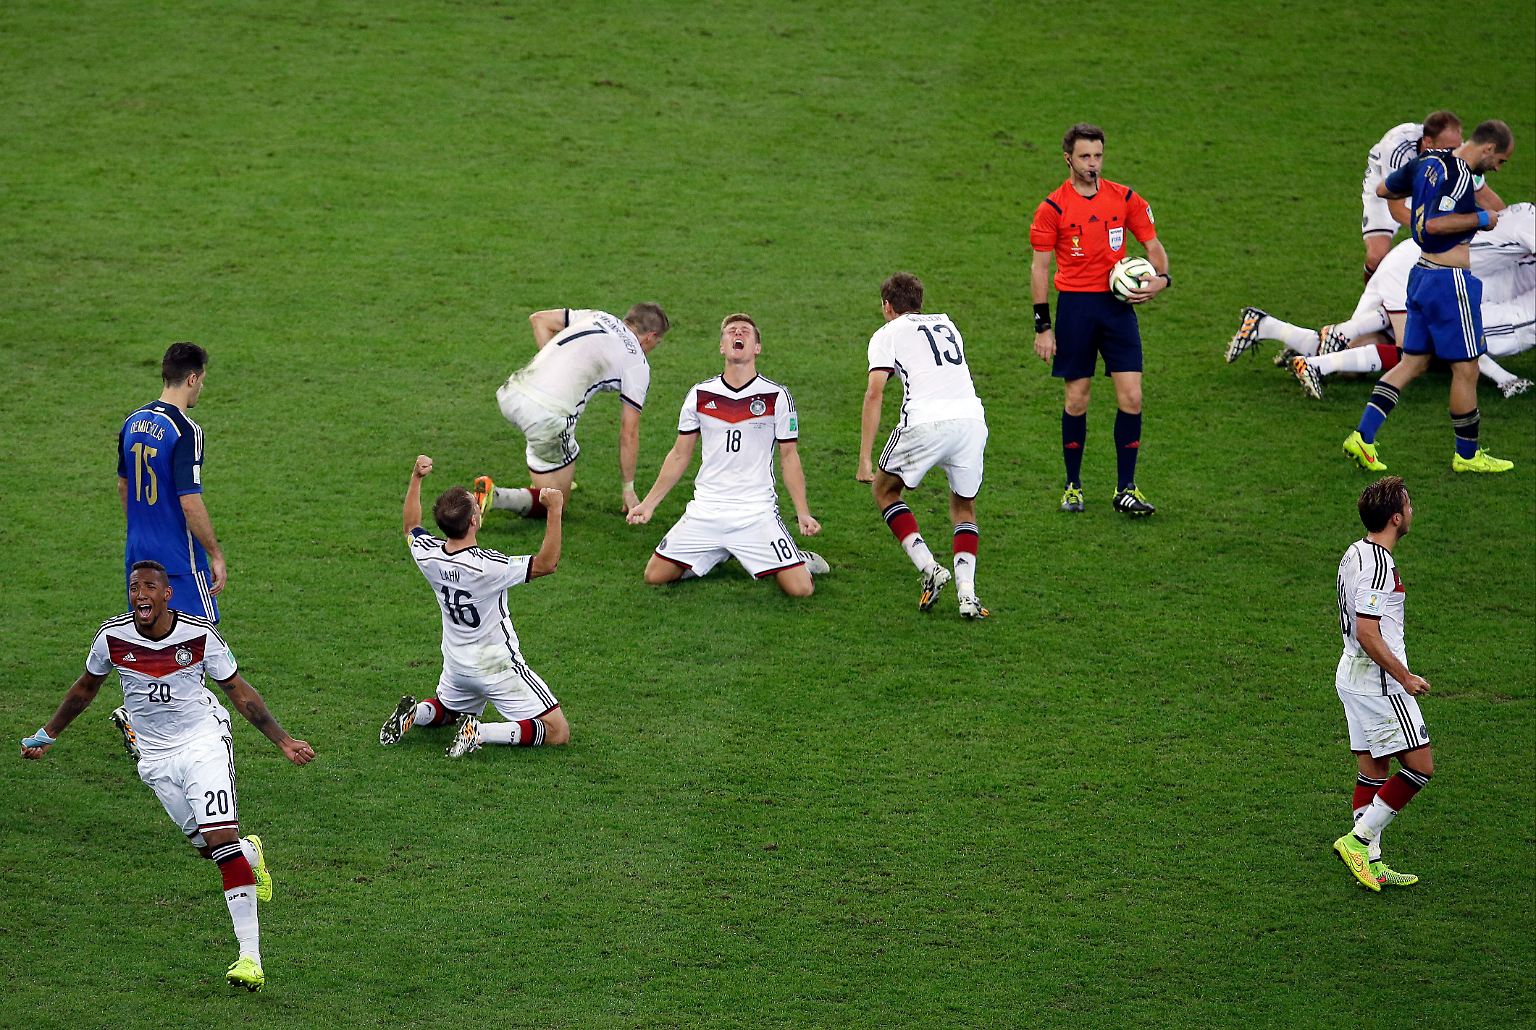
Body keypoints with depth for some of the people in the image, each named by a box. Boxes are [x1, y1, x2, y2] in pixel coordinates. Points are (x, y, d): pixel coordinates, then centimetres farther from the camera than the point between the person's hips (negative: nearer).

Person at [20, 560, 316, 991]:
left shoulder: (199, 635, -14)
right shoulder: (112, 637, -9)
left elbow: (239, 690, -1)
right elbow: (86, 687, 11)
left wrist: (282, 740, -5)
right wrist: (47, 735, 17)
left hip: (204, 741, -3)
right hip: (155, 757, 3)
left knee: (222, 840, -18)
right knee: (206, 845, 0)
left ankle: (250, 955, -19)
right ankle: (250, 853, 40)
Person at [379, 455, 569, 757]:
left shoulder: (427, 554, -12)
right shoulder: (486, 566, -31)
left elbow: (410, 525, 12)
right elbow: (546, 563, -25)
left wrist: (416, 478, 17)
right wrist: (554, 511, -28)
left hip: (456, 665, 7)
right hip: (499, 668, -7)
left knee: (446, 709, 37)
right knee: (557, 732, -3)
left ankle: (414, 713, 5)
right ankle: (479, 732, -16)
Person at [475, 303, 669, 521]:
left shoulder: (597, 317, 21)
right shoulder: (638, 363, 7)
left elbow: (538, 319, 22)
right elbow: (629, 433, 8)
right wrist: (628, 489, 17)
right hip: (548, 417, -7)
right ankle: (494, 497, -16)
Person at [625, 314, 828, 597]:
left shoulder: (777, 397, -2)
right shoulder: (699, 395, 4)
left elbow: (789, 457, 4)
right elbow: (680, 455, 12)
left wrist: (803, 513, -4)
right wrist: (648, 504, 8)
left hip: (757, 512, -3)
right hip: (706, 509, 3)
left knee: (800, 588, -17)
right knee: (655, 575, -6)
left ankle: (801, 560, 21)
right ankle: (716, 555, 20)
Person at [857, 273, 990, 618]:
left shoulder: (887, 334, 12)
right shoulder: (947, 324, 27)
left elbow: (874, 394, 0)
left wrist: (864, 458, -1)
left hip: (926, 423, -4)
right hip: (972, 418, 4)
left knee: (884, 489, 20)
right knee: (964, 507, 23)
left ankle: (929, 568, 3)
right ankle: (967, 592, 4)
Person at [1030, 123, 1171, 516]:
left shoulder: (1125, 199, 4)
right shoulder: (1053, 207, -3)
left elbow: (1153, 245, 11)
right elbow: (1039, 267, 0)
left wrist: (1160, 279, -11)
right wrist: (1043, 326, -4)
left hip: (1117, 304, 2)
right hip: (1074, 305, -2)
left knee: (1131, 398, -6)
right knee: (1076, 399, 2)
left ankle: (1126, 489, 3)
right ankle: (1073, 486, 18)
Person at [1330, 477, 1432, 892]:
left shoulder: (1355, 554, 10)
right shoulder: (1378, 565, -21)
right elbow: (1367, 633, -25)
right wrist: (1405, 678, -18)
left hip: (1353, 675, 10)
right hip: (1379, 683, -10)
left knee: (1372, 769, 12)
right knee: (1420, 765, -5)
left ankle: (1370, 863, 13)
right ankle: (1359, 839, -4)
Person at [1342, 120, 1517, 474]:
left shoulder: (1429, 162, 8)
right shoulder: (1460, 176, -19)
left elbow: (1383, 188, 20)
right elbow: (1434, 224, -29)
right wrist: (1481, 219, -18)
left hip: (1423, 273, 9)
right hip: (1451, 282, -9)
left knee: (1413, 362, 13)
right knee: (1466, 368, 4)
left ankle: (1363, 436, 4)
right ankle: (1467, 455, 16)